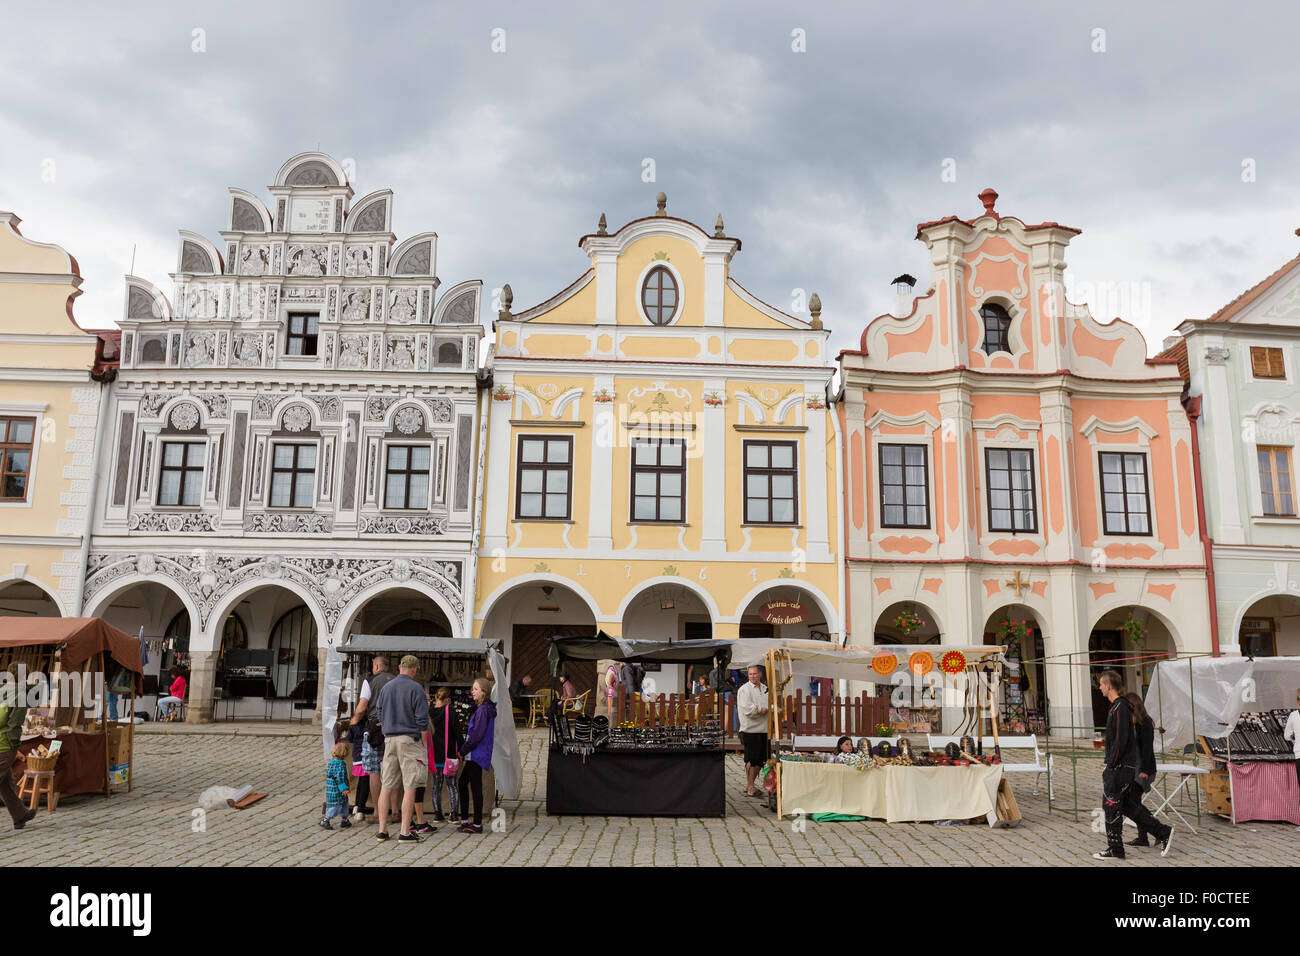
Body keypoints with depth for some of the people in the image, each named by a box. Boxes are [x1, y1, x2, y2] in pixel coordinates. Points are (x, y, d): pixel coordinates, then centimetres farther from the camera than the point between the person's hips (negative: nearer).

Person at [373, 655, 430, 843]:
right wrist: (424, 745, -2)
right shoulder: (415, 688, -8)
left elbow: (379, 713, 15)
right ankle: (405, 832, -2)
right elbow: (422, 720, -9)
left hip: (389, 739, 5)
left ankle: (382, 830, 13)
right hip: (410, 739, -5)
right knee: (410, 787, -1)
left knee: (386, 786, 10)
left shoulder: (386, 687, 9)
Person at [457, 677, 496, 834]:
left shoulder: (483, 709, -16)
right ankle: (464, 821, 22)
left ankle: (477, 824, 1)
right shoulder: (482, 708, 15)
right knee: (463, 783, 16)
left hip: (477, 755, -10)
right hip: (475, 755, 10)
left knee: (475, 787, -5)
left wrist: (464, 749, -12)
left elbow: (477, 734, -21)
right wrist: (465, 749, 13)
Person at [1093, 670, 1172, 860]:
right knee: (1127, 805, 15)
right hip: (1126, 766, 10)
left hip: (1120, 766, -10)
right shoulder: (1118, 706, 13)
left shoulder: (1120, 708, -18)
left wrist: (1110, 765, -18)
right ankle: (1162, 832, 17)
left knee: (1112, 807, -1)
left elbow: (1121, 740, -21)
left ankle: (1115, 850, 6)